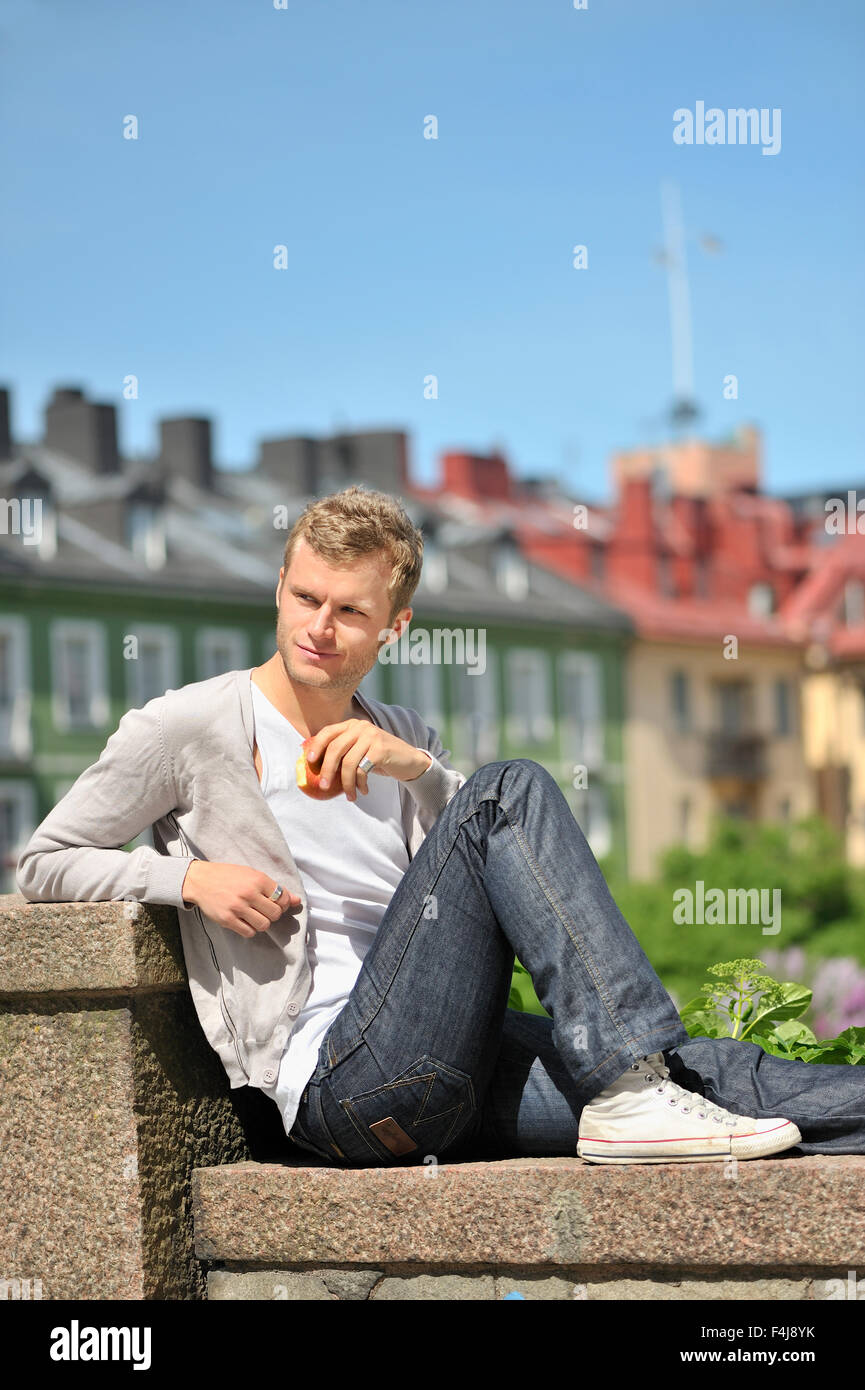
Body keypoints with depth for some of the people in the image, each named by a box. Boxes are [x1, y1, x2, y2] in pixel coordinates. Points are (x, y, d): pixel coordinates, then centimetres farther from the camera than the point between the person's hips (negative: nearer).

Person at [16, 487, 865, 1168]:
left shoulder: (399, 743, 23)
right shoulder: (185, 728, 7)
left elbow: (521, 872, 13)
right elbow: (45, 865, 8)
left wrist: (419, 769, -4)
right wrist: (188, 876, -8)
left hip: (448, 1082, 6)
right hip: (332, 1079, -6)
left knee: (707, 1071, -15)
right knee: (513, 788, -22)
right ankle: (631, 1093, -30)